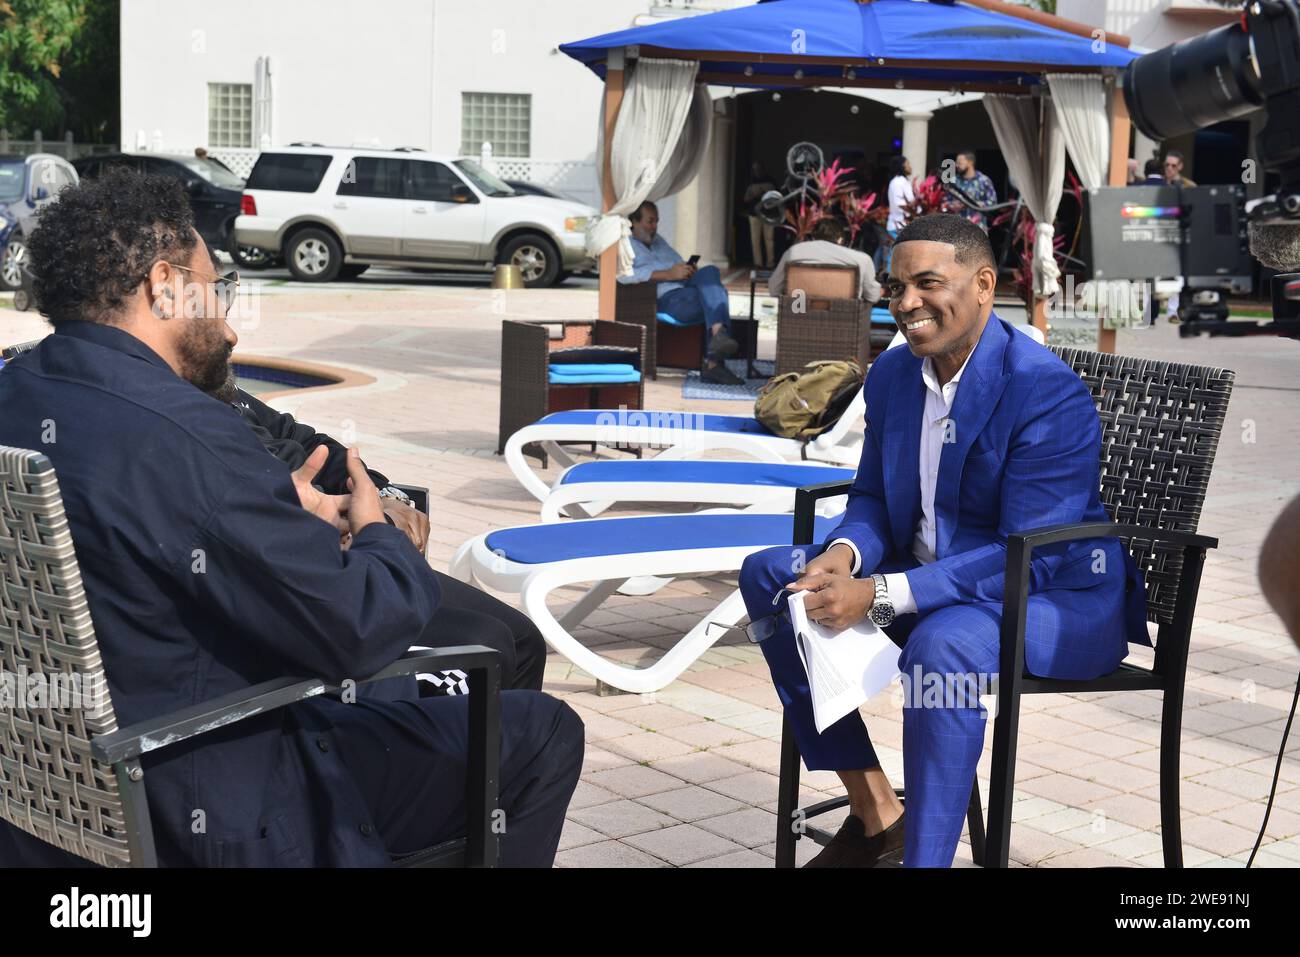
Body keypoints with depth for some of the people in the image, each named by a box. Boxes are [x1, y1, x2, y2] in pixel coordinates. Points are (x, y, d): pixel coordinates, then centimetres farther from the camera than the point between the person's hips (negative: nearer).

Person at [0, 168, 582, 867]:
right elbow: (359, 633, -22)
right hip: (203, 827, -10)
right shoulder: (182, 435, -27)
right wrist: (376, 533, -1)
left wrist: (290, 519, 9)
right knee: (543, 734, 2)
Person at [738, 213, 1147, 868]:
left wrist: (879, 594, -33)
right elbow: (872, 497, 12)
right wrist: (843, 554, -14)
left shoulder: (1049, 392, -23)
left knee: (943, 642, -39)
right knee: (768, 575, 1)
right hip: (932, 577, 9)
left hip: (1059, 599, -8)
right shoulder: (891, 374, 1)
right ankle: (874, 813, 0)